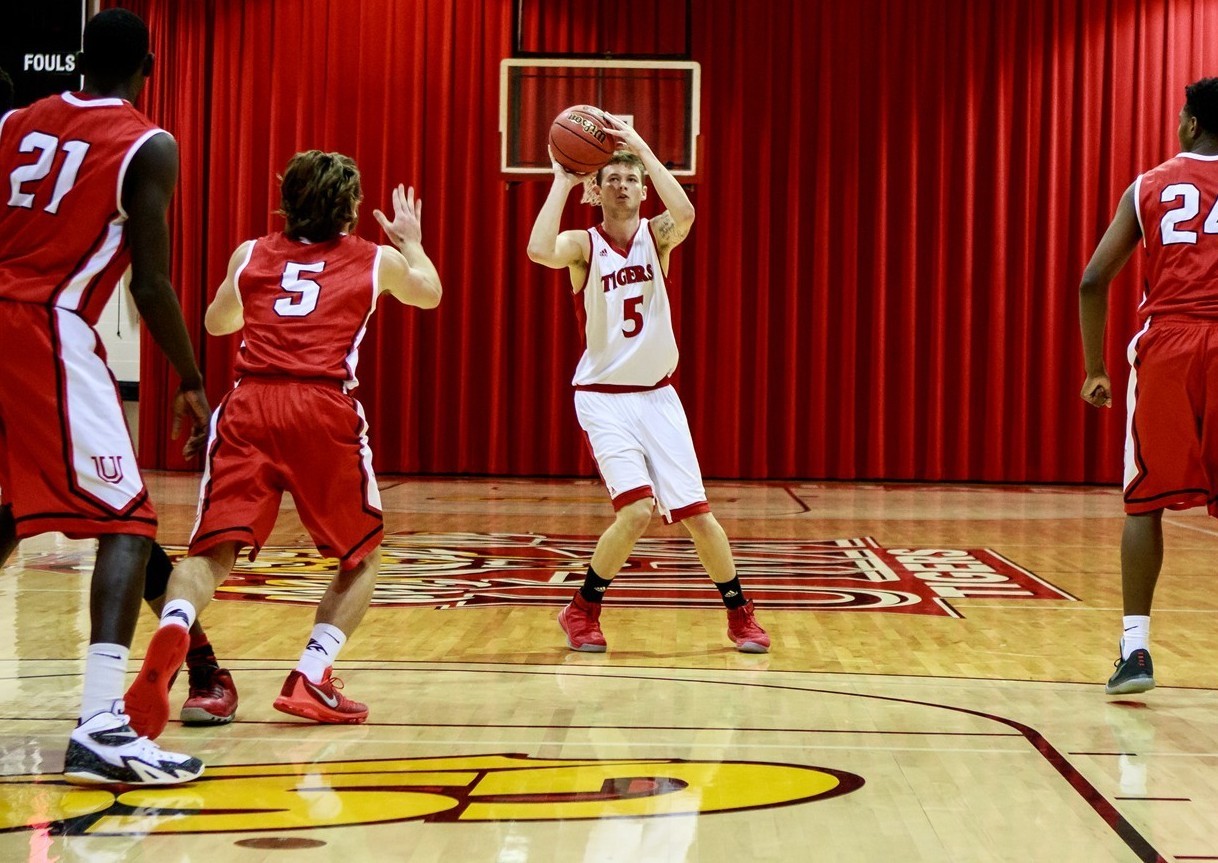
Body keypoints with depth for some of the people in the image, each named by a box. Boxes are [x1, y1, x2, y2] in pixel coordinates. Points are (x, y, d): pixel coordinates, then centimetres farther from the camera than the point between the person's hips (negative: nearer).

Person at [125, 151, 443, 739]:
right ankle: (311, 679, 3)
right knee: (363, 557, 17)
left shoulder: (251, 255, 20)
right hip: (325, 410, -1)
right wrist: (411, 240, 57)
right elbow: (429, 294, 39)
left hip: (250, 406, 1)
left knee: (213, 551, -2)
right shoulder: (376, 260, 17)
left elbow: (217, 322, 37)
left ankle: (172, 630, -34)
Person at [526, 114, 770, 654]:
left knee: (696, 515, 0)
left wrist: (642, 149, -23)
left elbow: (684, 214, -25)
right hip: (603, 397, -3)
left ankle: (740, 614, 19)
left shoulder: (657, 236, 0)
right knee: (637, 510, -18)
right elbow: (540, 251, -30)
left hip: (657, 395, 3)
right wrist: (563, 180, -21)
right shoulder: (583, 244, -6)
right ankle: (582, 611, 3)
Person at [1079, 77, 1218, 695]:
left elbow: (1093, 281, 4)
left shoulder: (1149, 187, 10)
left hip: (1165, 347, 1)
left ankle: (1135, 648, 1)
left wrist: (1094, 368, 12)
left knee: (1146, 499, 8)